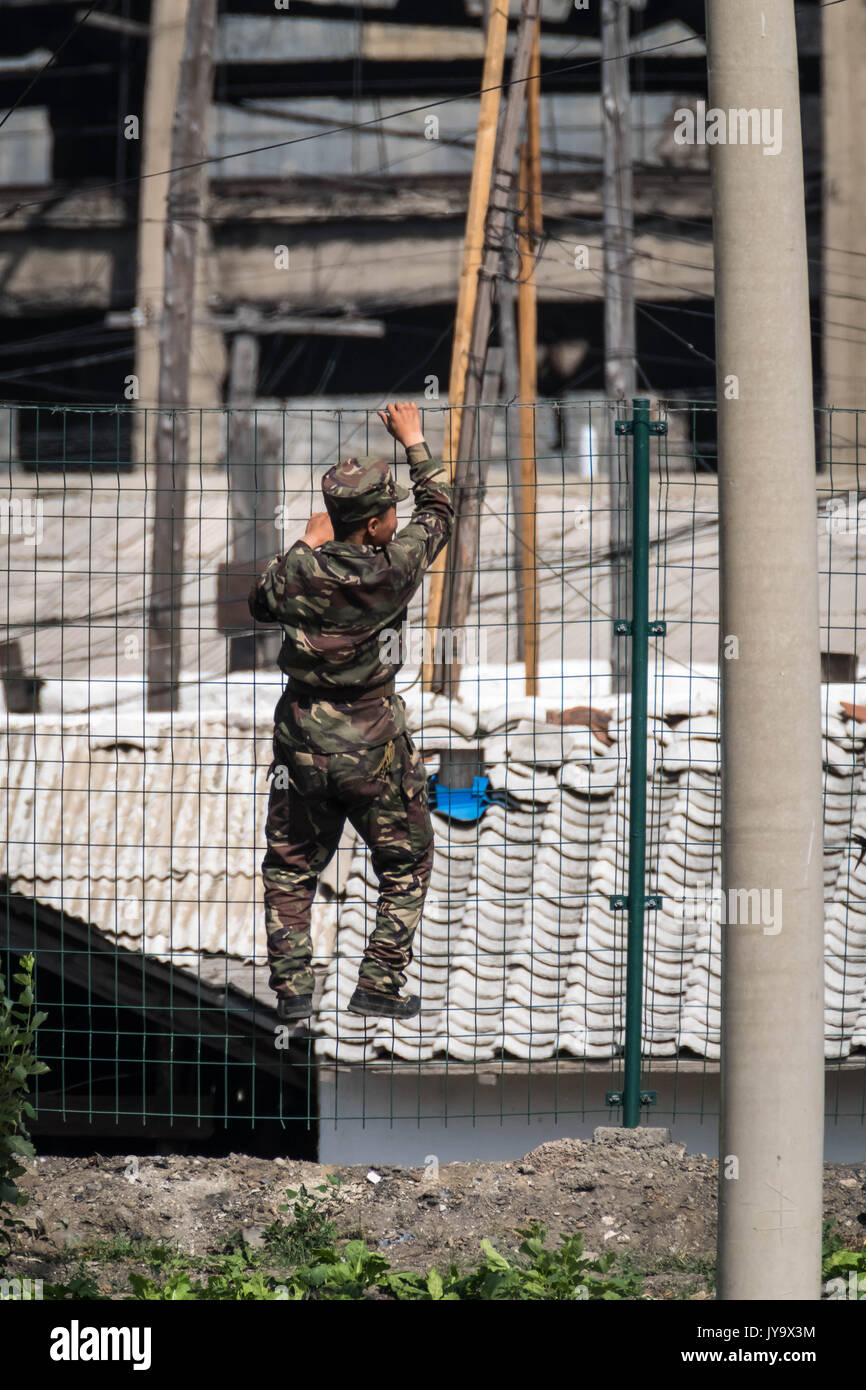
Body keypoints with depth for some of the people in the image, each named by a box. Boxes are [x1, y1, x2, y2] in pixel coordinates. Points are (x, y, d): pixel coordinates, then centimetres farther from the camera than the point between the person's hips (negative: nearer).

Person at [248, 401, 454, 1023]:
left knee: (291, 868, 17)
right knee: (406, 865, 15)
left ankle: (292, 988, 13)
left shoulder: (298, 571, -12)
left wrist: (306, 544, 18)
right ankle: (380, 985, 10)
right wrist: (415, 442, 15)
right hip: (375, 749, -2)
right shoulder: (395, 570, -16)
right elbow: (439, 511, 3)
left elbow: (260, 603, 13)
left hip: (302, 743, 2)